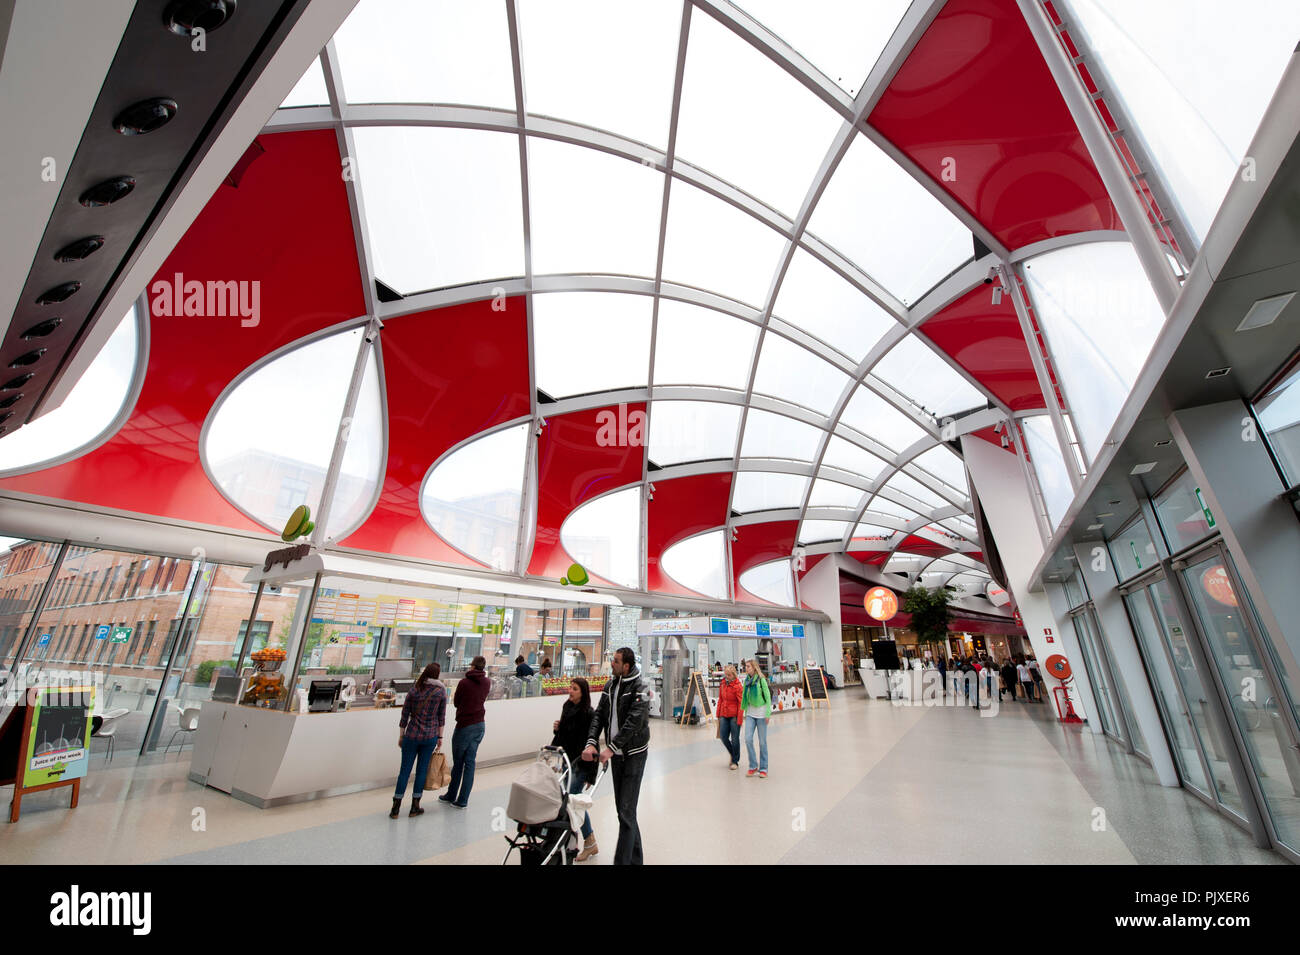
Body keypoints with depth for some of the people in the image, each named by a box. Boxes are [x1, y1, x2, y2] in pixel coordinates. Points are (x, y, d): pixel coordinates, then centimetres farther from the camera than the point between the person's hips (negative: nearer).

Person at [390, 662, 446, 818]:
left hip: (412, 735, 1)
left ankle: (395, 808, 16)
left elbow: (405, 714, 2)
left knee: (405, 770, 11)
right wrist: (440, 737, 7)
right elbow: (441, 717, -3)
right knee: (422, 770, 11)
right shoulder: (441, 692, -6)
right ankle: (415, 807, 20)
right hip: (430, 736, -1)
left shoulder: (414, 690, -2)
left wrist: (401, 735, 14)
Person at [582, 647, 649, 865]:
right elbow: (599, 715, 1)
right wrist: (591, 742, -14)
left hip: (633, 754, -7)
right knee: (622, 808, 16)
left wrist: (611, 747, -28)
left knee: (626, 811, -5)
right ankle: (635, 859, 32)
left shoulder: (640, 689, -17)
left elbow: (634, 722, -25)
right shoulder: (610, 686, 5)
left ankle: (622, 860, 5)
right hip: (615, 753, 7)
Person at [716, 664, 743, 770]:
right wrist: (718, 715, 13)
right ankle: (732, 754, 32)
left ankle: (735, 761, 22)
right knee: (723, 737, 5)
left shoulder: (737, 686, -13)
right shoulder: (723, 684, 6)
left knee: (734, 739, 3)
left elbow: (741, 703, -11)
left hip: (734, 716, -5)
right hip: (724, 715, 5)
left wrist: (739, 719, -13)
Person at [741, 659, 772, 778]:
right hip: (750, 713, 5)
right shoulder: (747, 680, 6)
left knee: (762, 741, 3)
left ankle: (763, 768, 17)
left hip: (761, 713, -5)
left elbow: (768, 697, -9)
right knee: (748, 739, -5)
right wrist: (744, 711, 14)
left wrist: (767, 714, -12)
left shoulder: (761, 680, -11)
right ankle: (753, 766, 12)